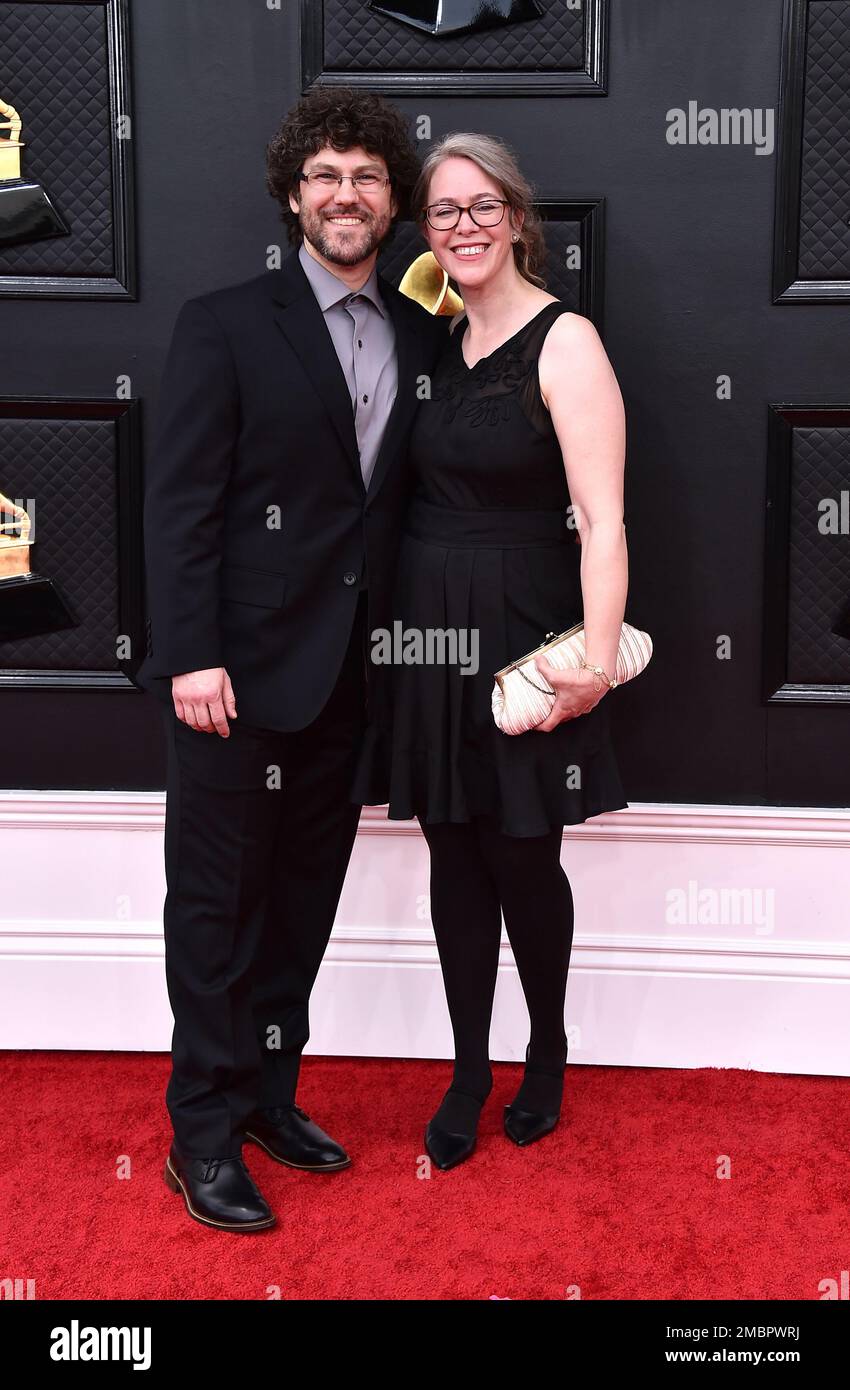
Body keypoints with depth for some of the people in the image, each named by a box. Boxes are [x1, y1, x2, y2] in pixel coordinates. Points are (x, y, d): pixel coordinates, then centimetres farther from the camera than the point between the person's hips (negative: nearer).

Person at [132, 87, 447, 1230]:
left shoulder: (422, 338, 10)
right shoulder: (225, 324, -4)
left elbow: (406, 496, 10)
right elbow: (181, 502, -9)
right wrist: (191, 655, -16)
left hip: (347, 675, 5)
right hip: (241, 668, -5)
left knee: (303, 901, 15)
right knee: (219, 904, 4)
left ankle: (268, 1093, 31)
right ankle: (205, 1135, 16)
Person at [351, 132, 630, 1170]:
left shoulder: (564, 341, -10)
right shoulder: (438, 339, 9)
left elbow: (602, 518, -18)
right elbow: (424, 484, 11)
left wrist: (599, 655, -26)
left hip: (519, 635, -5)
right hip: (425, 628, 6)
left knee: (521, 855, 6)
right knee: (453, 854, 11)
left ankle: (547, 1052, 31)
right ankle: (469, 1071, 26)